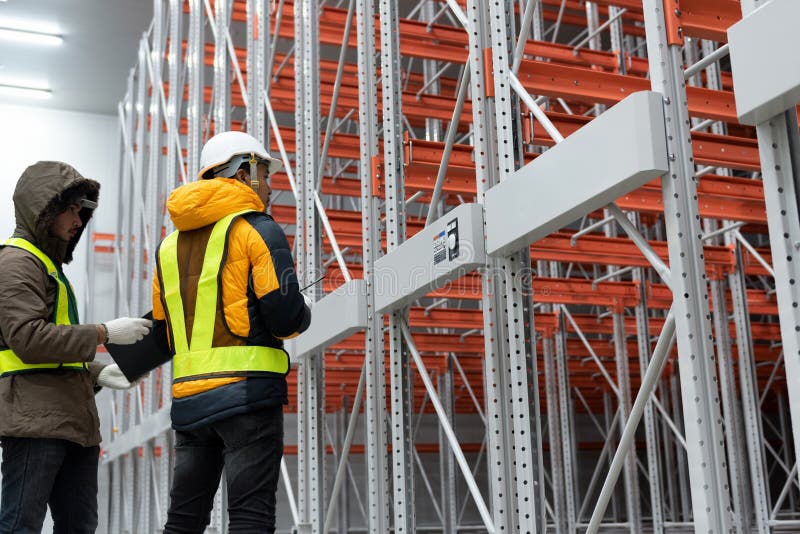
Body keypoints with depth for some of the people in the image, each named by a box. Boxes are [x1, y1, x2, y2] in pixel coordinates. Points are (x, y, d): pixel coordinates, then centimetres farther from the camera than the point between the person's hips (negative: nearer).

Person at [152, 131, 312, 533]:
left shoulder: (169, 246, 18)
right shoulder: (257, 228, -2)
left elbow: (160, 334, 17)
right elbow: (285, 316, -12)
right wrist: (303, 316, 10)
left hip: (188, 398, 7)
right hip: (247, 391, -6)